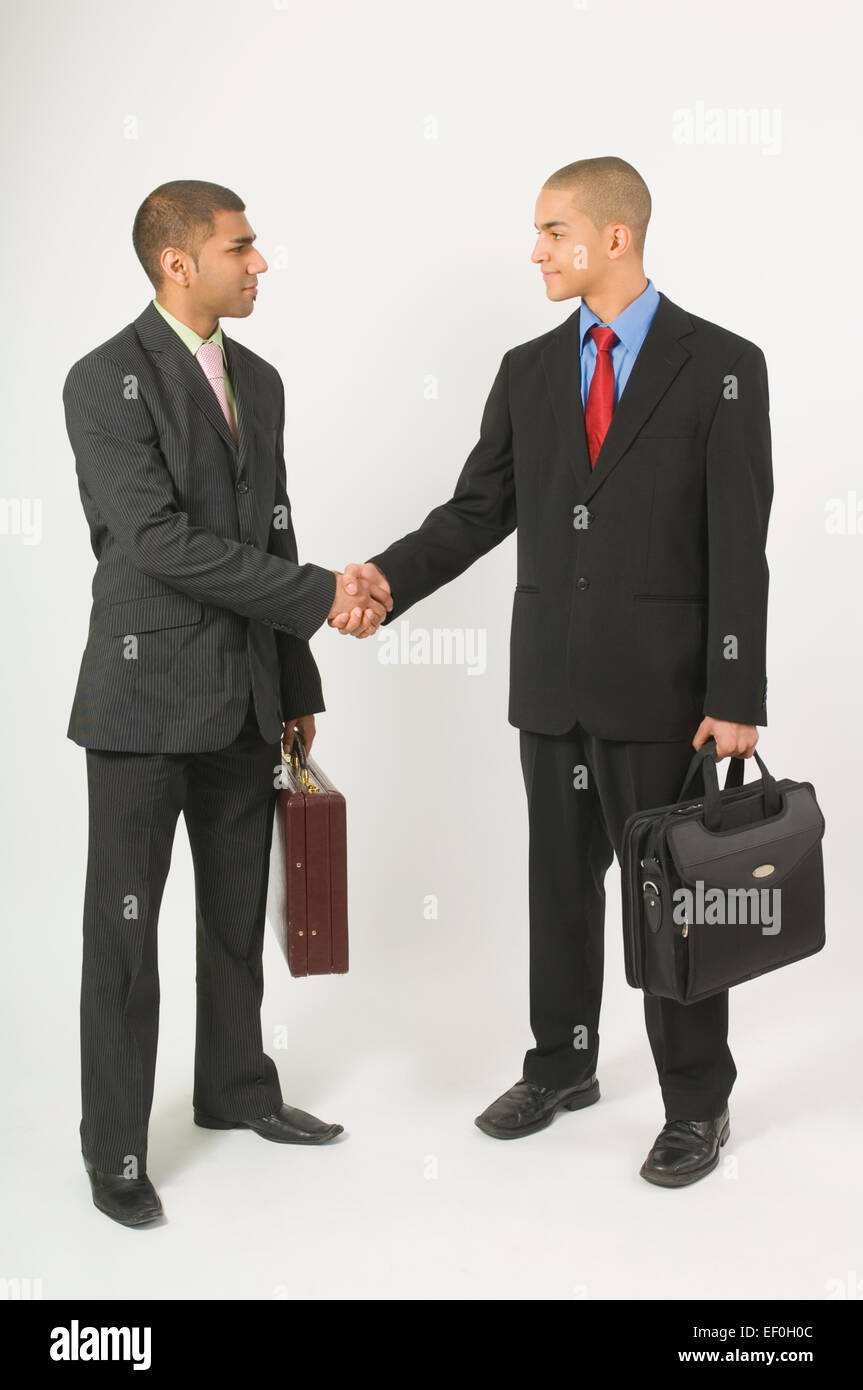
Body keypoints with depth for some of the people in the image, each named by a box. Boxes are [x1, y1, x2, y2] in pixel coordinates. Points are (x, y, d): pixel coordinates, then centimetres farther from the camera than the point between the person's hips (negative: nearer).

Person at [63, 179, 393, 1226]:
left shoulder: (259, 381, 12)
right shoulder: (105, 381, -11)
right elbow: (160, 539, -21)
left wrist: (297, 684, 15)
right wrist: (321, 594, -20)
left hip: (246, 699, 7)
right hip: (145, 694, -7)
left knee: (239, 912, 17)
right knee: (124, 926, 3)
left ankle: (235, 1089, 34)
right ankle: (115, 1146, 15)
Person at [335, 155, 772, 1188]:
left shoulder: (721, 365, -6)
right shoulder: (528, 370, 8)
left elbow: (737, 547, -10)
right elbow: (476, 510, 8)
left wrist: (735, 699, -14)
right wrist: (389, 576, -10)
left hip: (662, 686, -4)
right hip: (553, 684, 5)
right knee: (560, 880, 15)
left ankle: (696, 1103, 22)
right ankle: (562, 1067, 33)